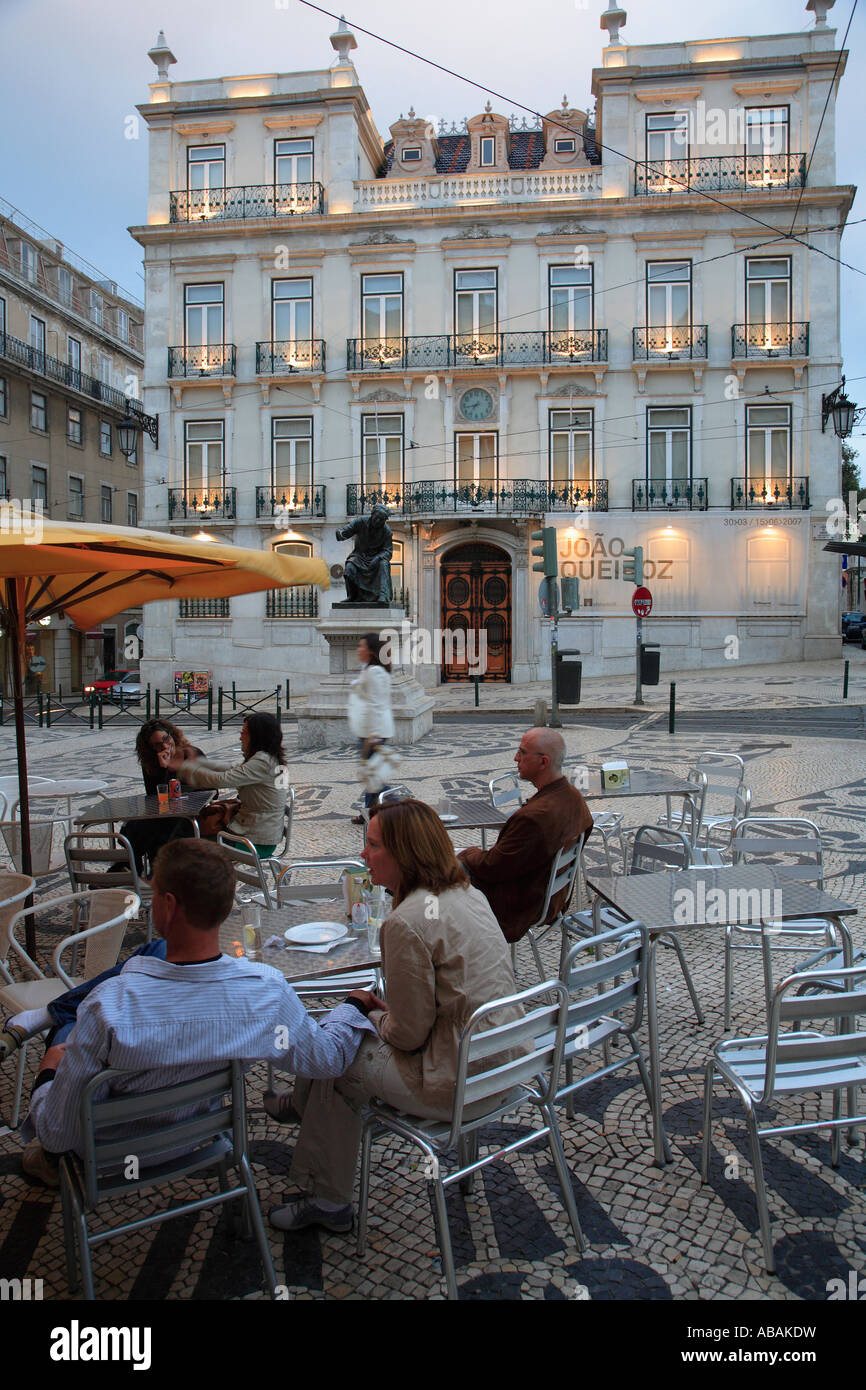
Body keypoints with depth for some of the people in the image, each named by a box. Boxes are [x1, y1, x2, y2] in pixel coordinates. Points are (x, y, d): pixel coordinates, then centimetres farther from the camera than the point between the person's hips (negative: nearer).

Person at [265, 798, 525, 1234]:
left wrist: (370, 1012, 2)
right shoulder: (468, 892, 3)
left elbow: (409, 1035, -17)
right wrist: (383, 1007, 12)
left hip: (462, 1084, -9)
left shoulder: (406, 923, -25)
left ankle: (328, 1202, 27)